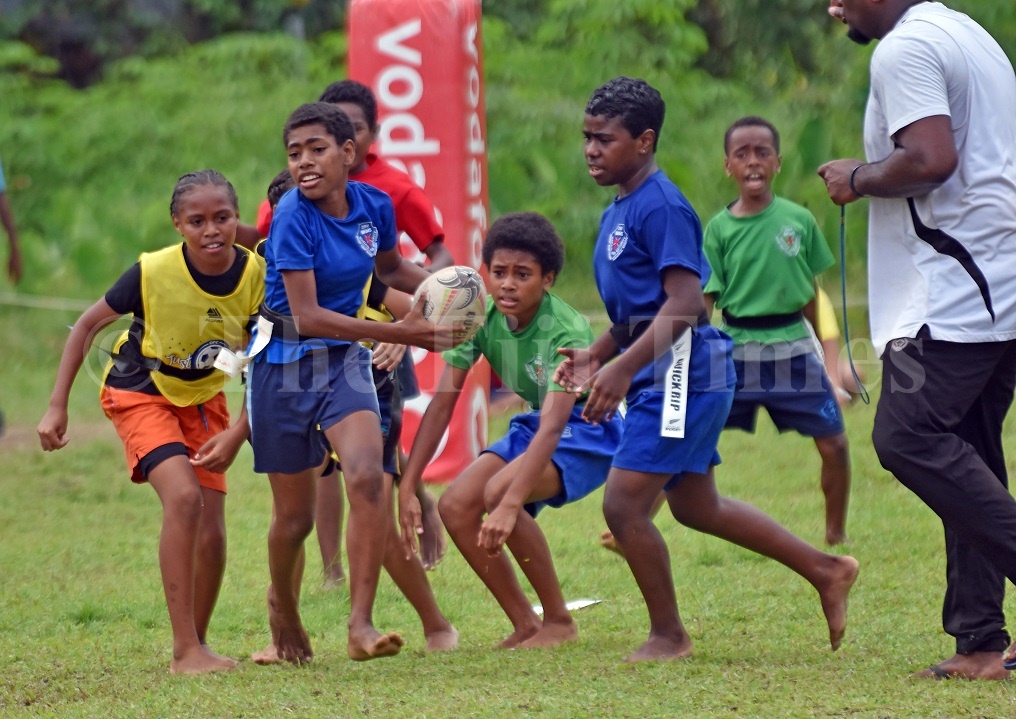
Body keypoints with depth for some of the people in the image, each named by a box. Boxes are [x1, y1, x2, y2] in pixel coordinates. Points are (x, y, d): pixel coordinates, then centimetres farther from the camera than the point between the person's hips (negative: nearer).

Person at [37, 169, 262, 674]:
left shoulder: (256, 277, -20)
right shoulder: (153, 273, -27)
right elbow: (88, 324, -11)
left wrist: (237, 435, -22)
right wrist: (57, 406, -12)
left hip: (203, 397, 4)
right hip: (140, 392, -4)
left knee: (211, 534, -2)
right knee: (184, 497, -26)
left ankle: (196, 643, 23)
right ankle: (185, 650, -22)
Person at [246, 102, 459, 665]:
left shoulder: (374, 205, -2)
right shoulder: (293, 216, -19)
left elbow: (389, 268, 21)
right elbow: (307, 316, -24)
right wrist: (401, 333, -28)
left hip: (343, 360, 4)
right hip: (283, 365, -3)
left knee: (367, 475, -23)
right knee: (295, 516, 5)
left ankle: (360, 624, -24)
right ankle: (283, 608, 36)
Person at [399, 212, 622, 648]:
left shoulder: (567, 331, -30)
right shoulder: (480, 317, -12)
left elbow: (552, 428, -40)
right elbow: (442, 404, -10)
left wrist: (509, 504, -51)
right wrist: (407, 488, -17)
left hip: (590, 432, -7)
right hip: (531, 427, 7)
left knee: (498, 492, -31)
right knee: (455, 506, -13)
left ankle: (559, 621, -15)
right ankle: (525, 625, -1)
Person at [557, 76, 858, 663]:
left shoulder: (660, 206, -15)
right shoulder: (621, 209, 15)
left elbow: (684, 301, -24)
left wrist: (622, 368, -28)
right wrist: (596, 355, 11)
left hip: (684, 371, -11)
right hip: (661, 376, 11)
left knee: (624, 502, -9)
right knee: (696, 506, 18)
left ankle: (668, 635, 4)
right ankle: (825, 571, 28)